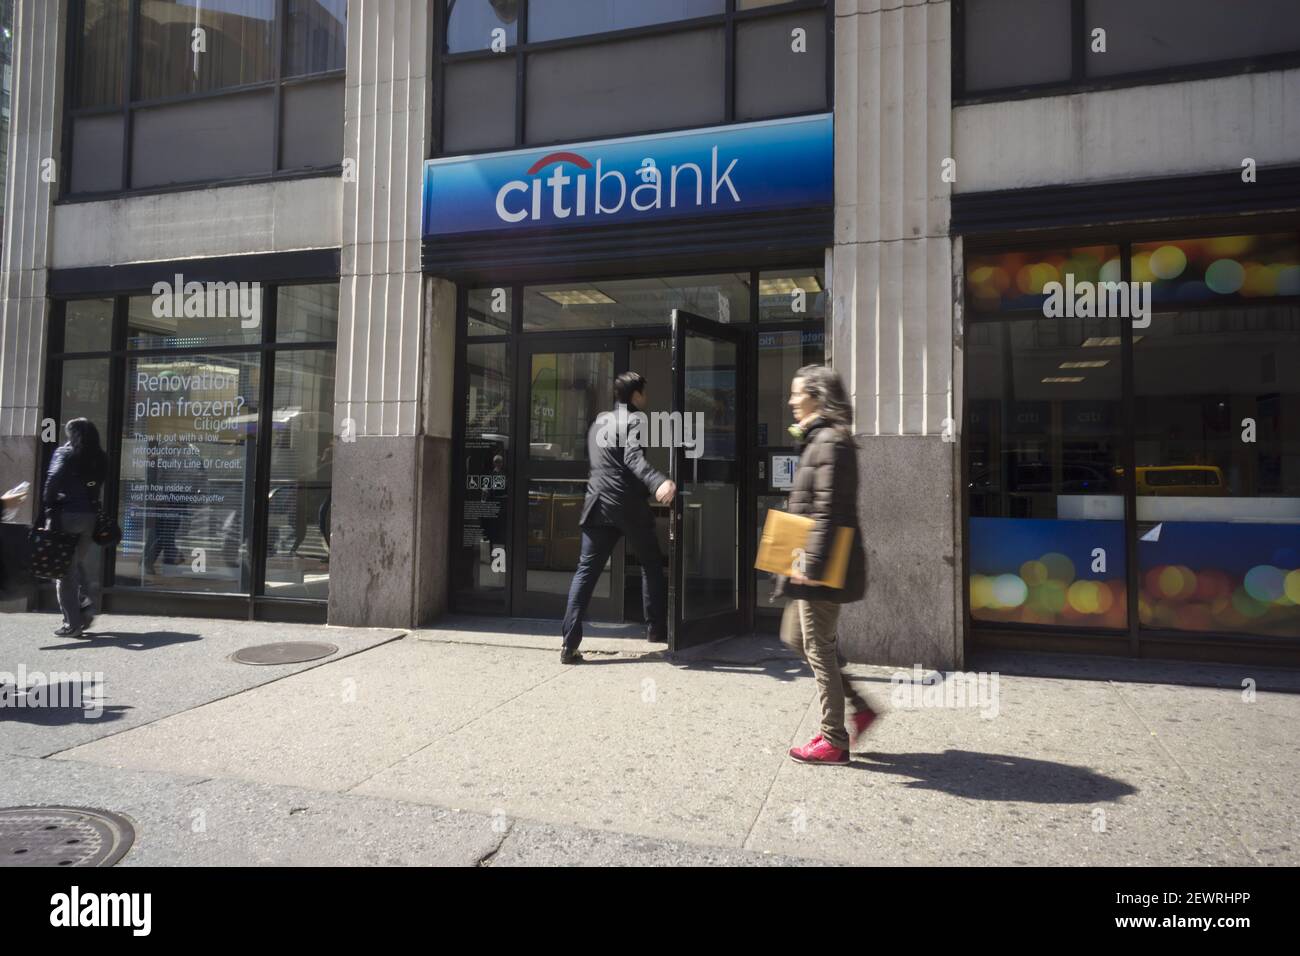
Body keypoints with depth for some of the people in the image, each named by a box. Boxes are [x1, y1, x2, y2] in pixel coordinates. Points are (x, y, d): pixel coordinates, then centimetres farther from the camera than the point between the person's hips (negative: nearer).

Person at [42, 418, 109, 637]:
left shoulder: (65, 453, -5)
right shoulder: (100, 459, 9)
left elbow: (53, 482, -15)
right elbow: (99, 488, 7)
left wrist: (49, 512, -13)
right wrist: (95, 512, 8)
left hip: (67, 514, -5)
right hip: (90, 517, 5)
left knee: (64, 568, 2)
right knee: (77, 563, 22)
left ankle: (72, 623, 2)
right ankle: (86, 603, 5)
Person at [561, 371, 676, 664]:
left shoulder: (598, 422, 21)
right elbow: (633, 457, -22)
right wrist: (659, 482, -40)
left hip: (598, 505, 6)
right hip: (629, 506, -5)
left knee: (586, 572, 2)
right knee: (652, 566, 14)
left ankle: (570, 644, -6)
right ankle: (656, 628, 19)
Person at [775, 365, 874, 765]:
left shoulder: (829, 443, -17)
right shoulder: (821, 439, 15)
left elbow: (827, 513, -23)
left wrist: (811, 566, -25)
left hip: (823, 565, -11)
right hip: (815, 560, 11)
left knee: (818, 647, -1)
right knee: (796, 637, 18)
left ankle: (834, 741, 12)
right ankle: (859, 707, 25)